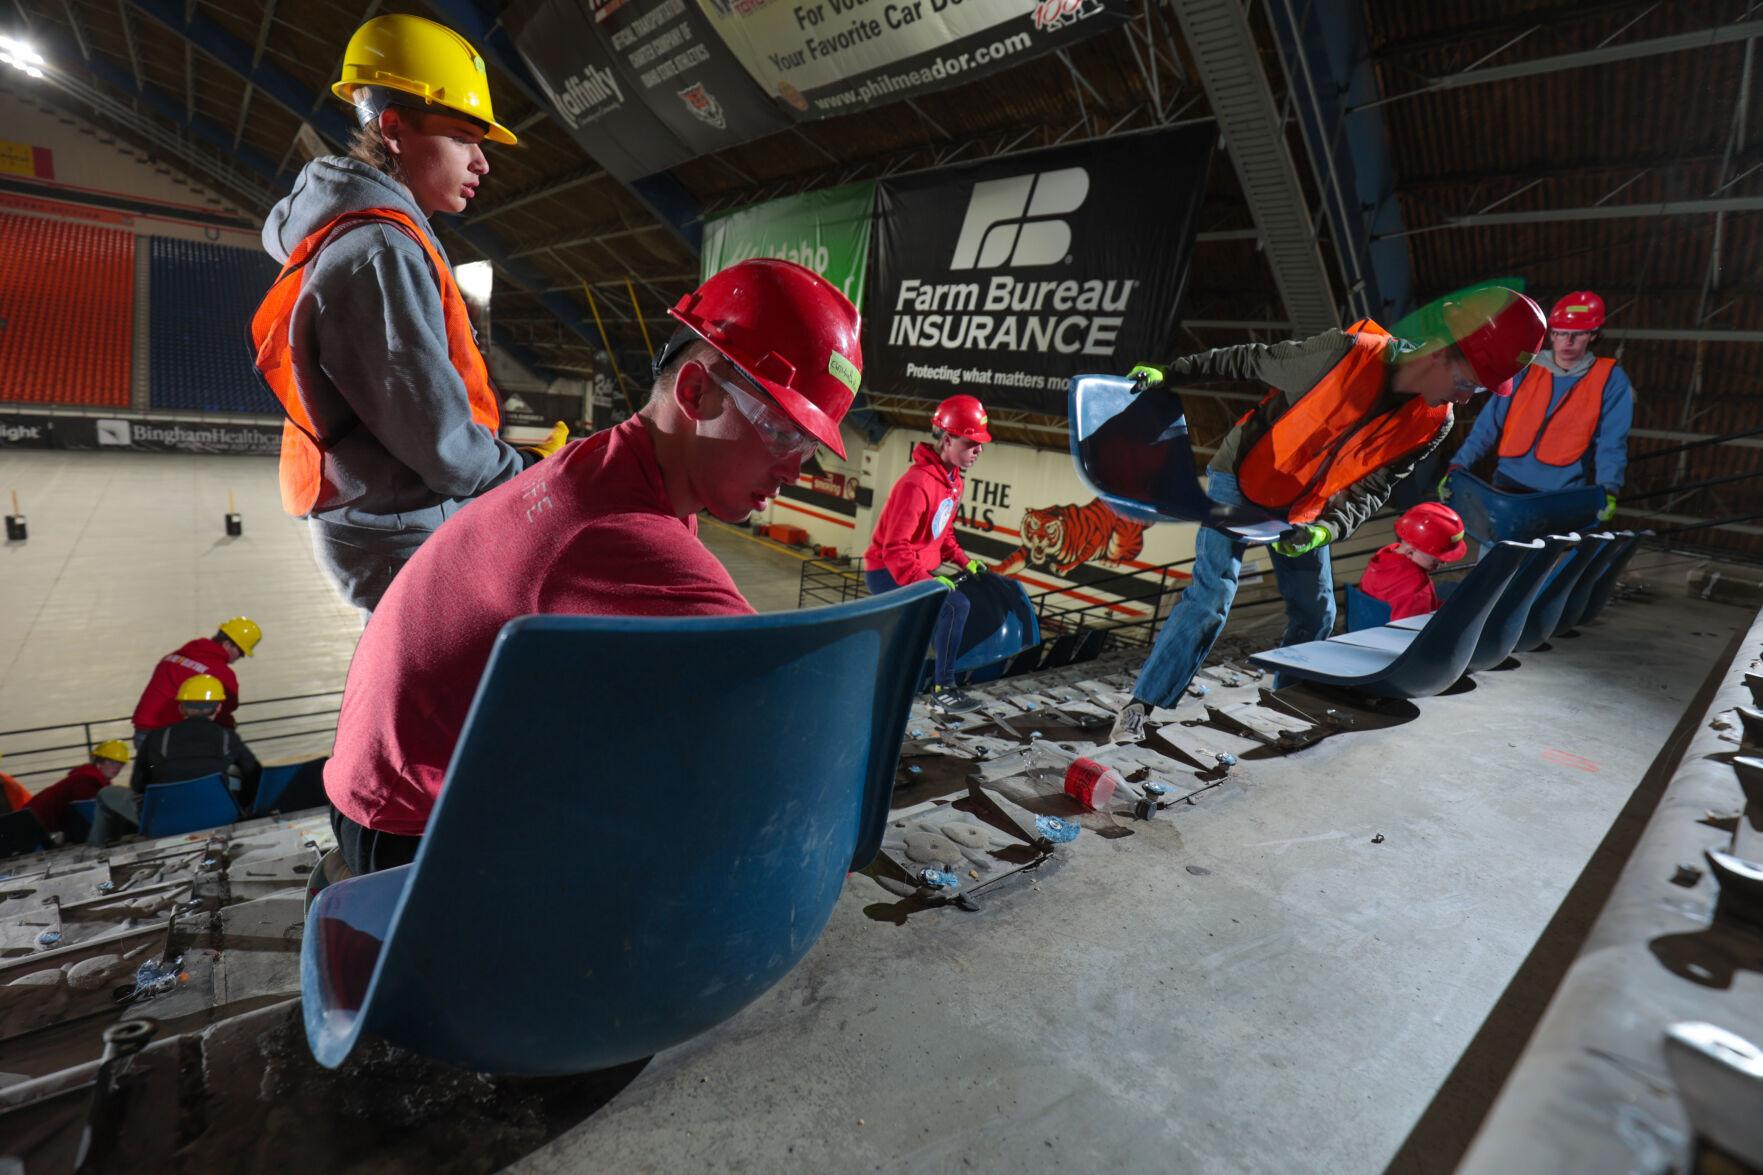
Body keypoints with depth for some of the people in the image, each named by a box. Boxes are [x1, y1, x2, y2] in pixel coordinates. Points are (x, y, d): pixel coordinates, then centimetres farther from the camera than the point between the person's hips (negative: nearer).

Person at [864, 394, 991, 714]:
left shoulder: (953, 479, 5)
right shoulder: (917, 484, -26)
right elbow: (895, 548, -28)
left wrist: (962, 560, 3)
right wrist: (926, 581, -34)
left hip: (919, 570, 10)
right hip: (887, 573, -10)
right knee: (955, 605, -22)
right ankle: (944, 689, -11)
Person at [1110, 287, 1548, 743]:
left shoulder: (1432, 424, -10)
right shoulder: (1347, 353, -26)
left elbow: (1372, 488, -7)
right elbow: (1250, 360, -15)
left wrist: (1328, 527, -28)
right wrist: (1170, 372, -11)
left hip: (1304, 508, 6)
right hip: (1241, 480, -6)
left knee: (1316, 613, 8)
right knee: (1210, 599, -16)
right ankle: (1139, 706, -8)